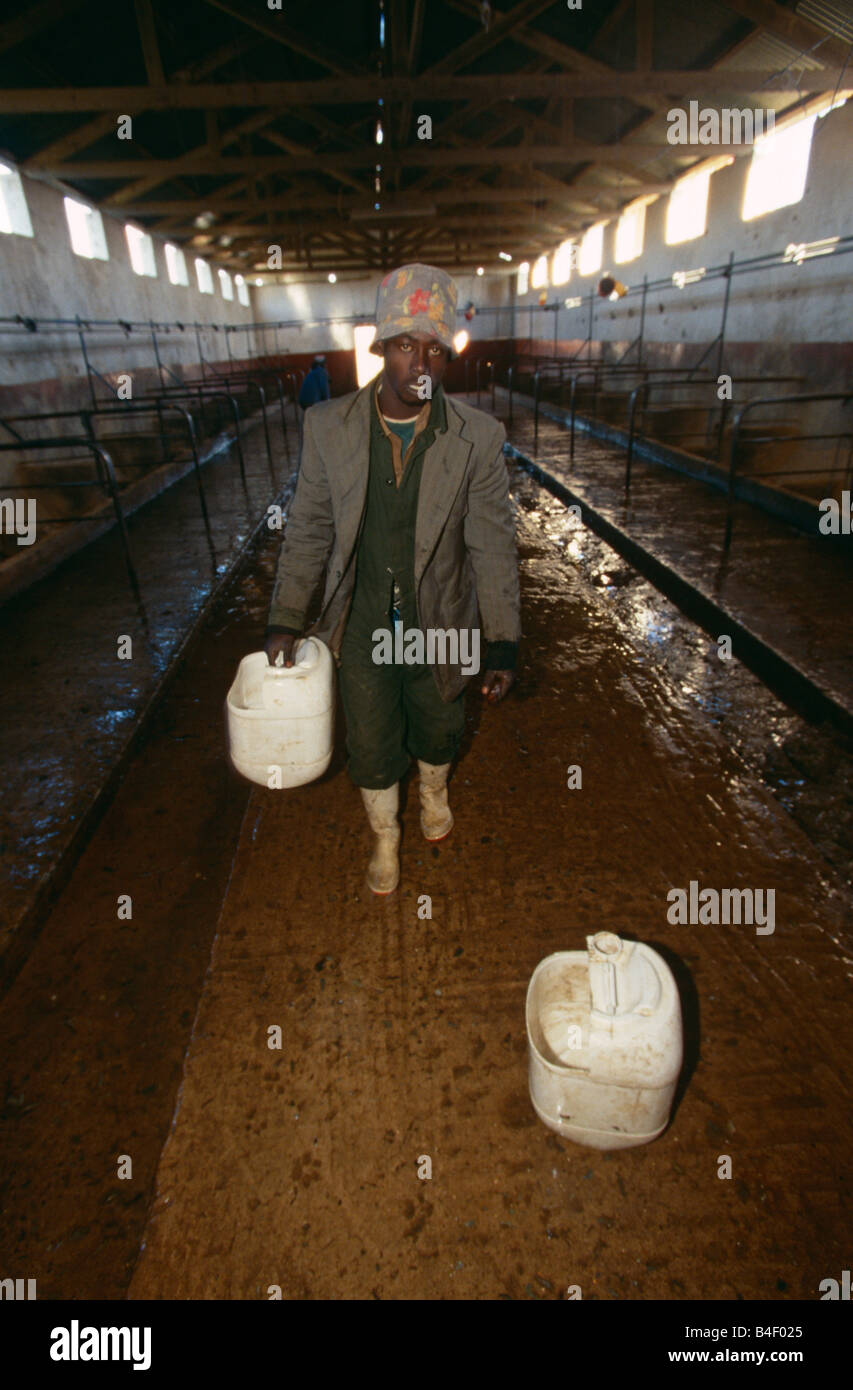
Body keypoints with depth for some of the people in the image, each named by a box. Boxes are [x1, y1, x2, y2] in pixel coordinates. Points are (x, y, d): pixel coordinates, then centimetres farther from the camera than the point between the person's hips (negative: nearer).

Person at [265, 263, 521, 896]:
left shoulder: (479, 438, -13)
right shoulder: (328, 426, -9)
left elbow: (494, 547, -9)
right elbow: (308, 530, -1)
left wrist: (503, 646, -9)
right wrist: (285, 620, 1)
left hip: (441, 628, 0)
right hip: (362, 630, 1)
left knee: (438, 730, 22)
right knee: (372, 746, 16)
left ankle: (434, 792, 58)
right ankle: (385, 836, 45)